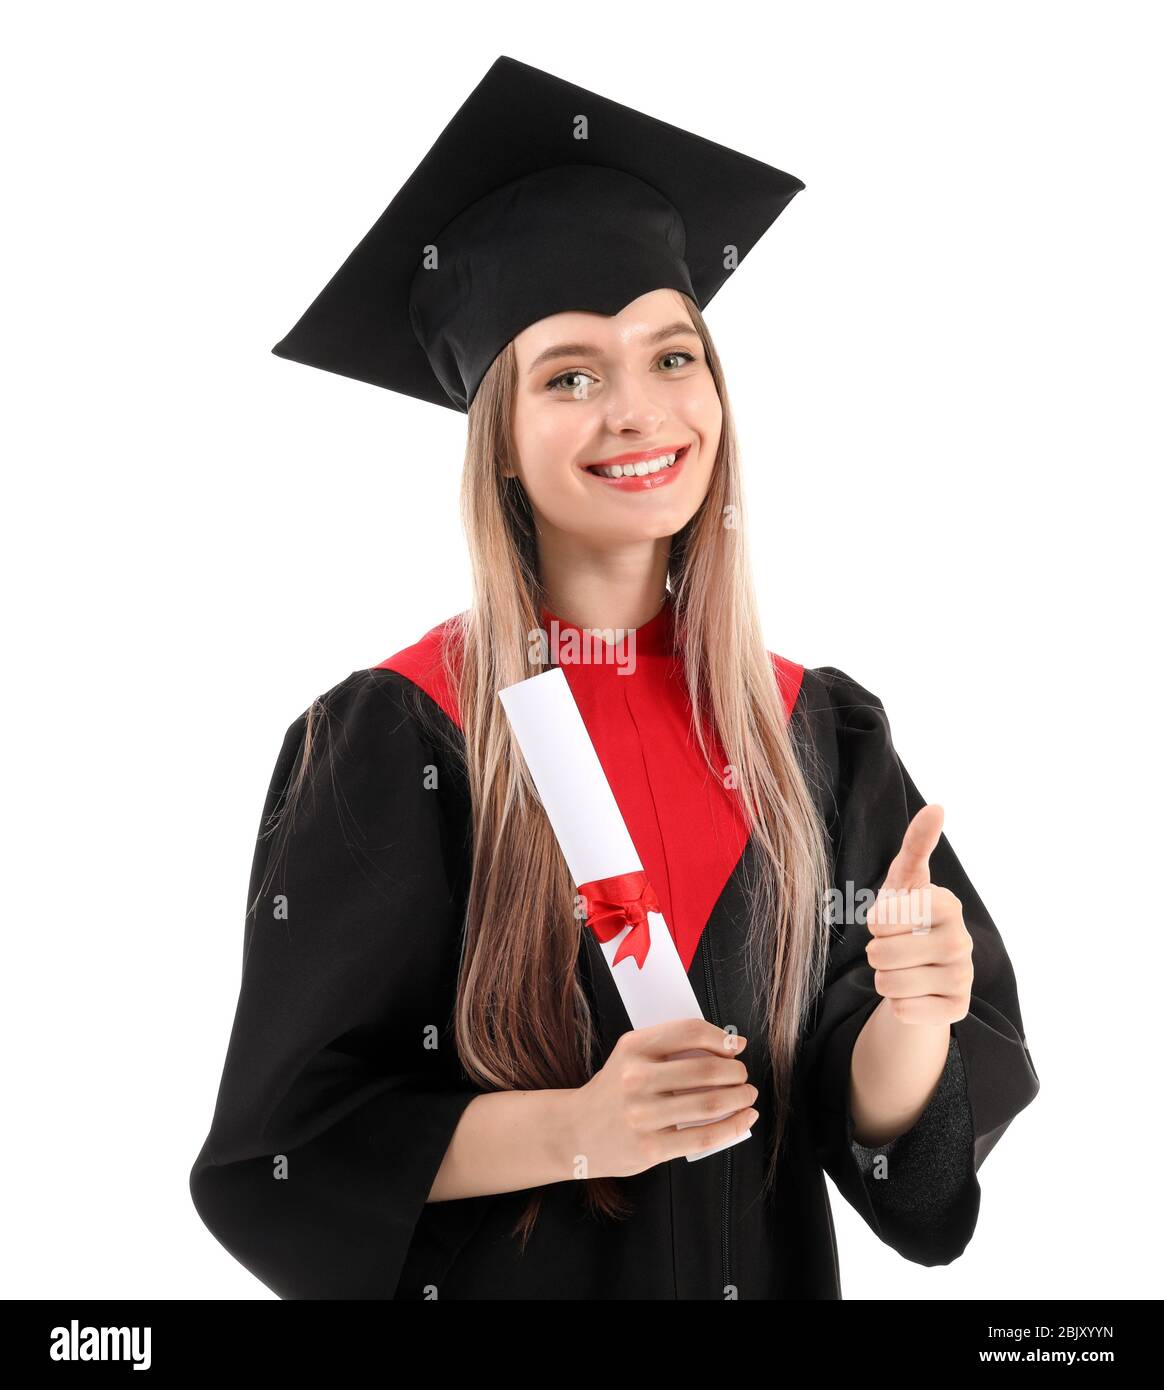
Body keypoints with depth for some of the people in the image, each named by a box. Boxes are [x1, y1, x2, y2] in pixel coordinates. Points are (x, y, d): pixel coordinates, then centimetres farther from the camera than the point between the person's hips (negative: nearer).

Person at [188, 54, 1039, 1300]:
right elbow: (289, 1151, -15)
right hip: (495, 1273, -3)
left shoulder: (819, 733, -8)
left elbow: (874, 1116, -6)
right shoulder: (391, 742, -18)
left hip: (773, 1278, 3)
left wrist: (910, 1018, -26)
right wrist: (577, 1129, -27)